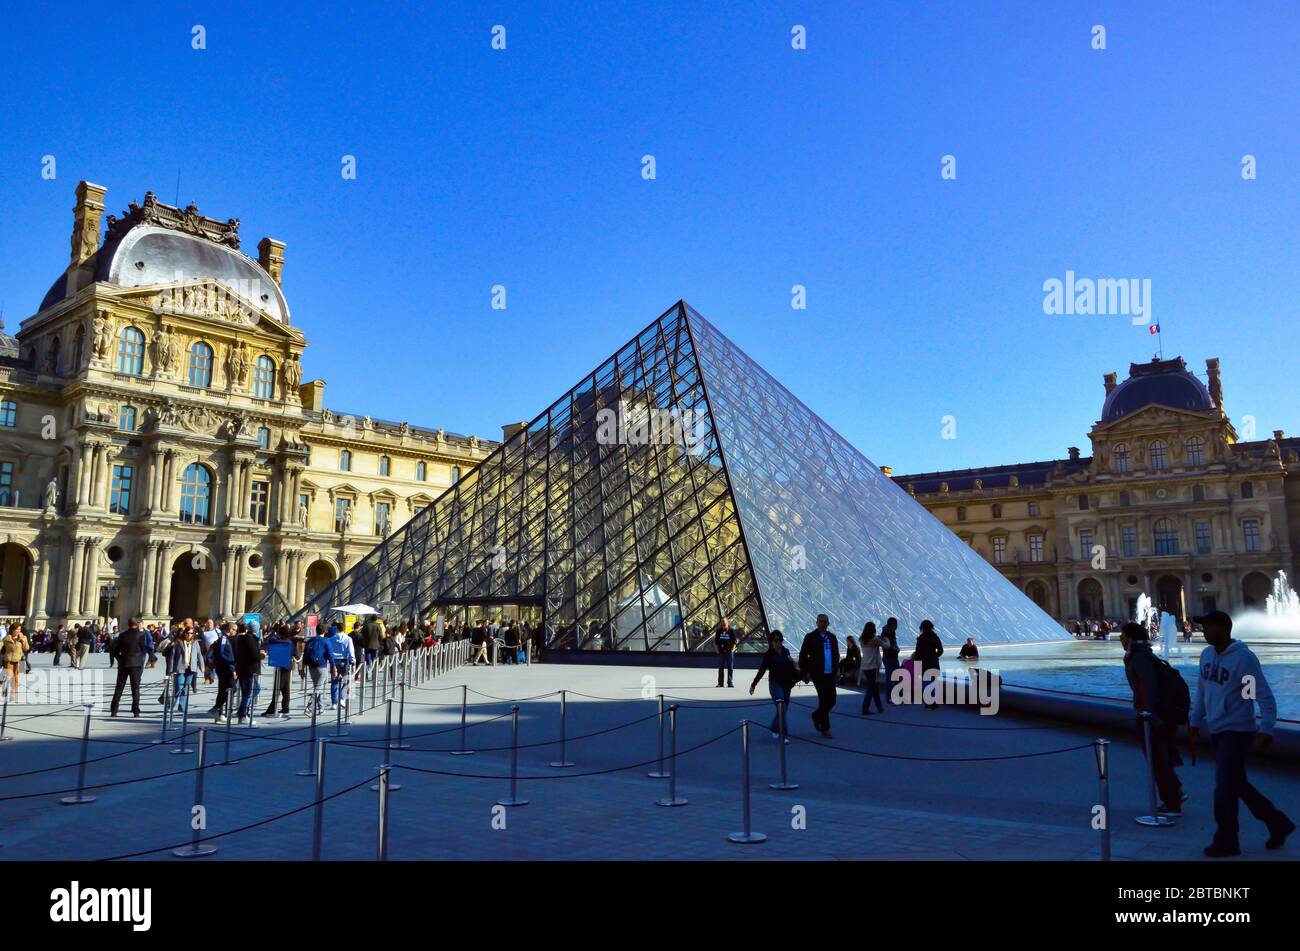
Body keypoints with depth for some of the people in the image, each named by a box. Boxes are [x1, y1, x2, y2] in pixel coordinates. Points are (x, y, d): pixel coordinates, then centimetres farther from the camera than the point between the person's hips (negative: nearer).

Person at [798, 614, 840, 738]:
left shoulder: (832, 637, 12)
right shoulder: (810, 637, -3)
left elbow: (836, 654, 19)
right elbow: (803, 655, -3)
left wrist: (837, 669, 7)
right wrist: (804, 672, -8)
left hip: (830, 674, 5)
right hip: (818, 674, -5)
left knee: (832, 700, 6)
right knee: (824, 700, -6)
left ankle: (816, 716, 33)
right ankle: (825, 729, 6)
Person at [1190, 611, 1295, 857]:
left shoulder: (1243, 657, -17)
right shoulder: (1207, 654, 6)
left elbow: (1264, 695, -19)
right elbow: (1202, 690, 16)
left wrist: (1266, 728, -27)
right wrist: (1195, 720, 20)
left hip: (1237, 732, -7)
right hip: (1216, 731, 8)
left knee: (1225, 788, -4)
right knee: (1237, 784, 17)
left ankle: (1226, 841, 9)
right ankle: (1277, 823, 34)